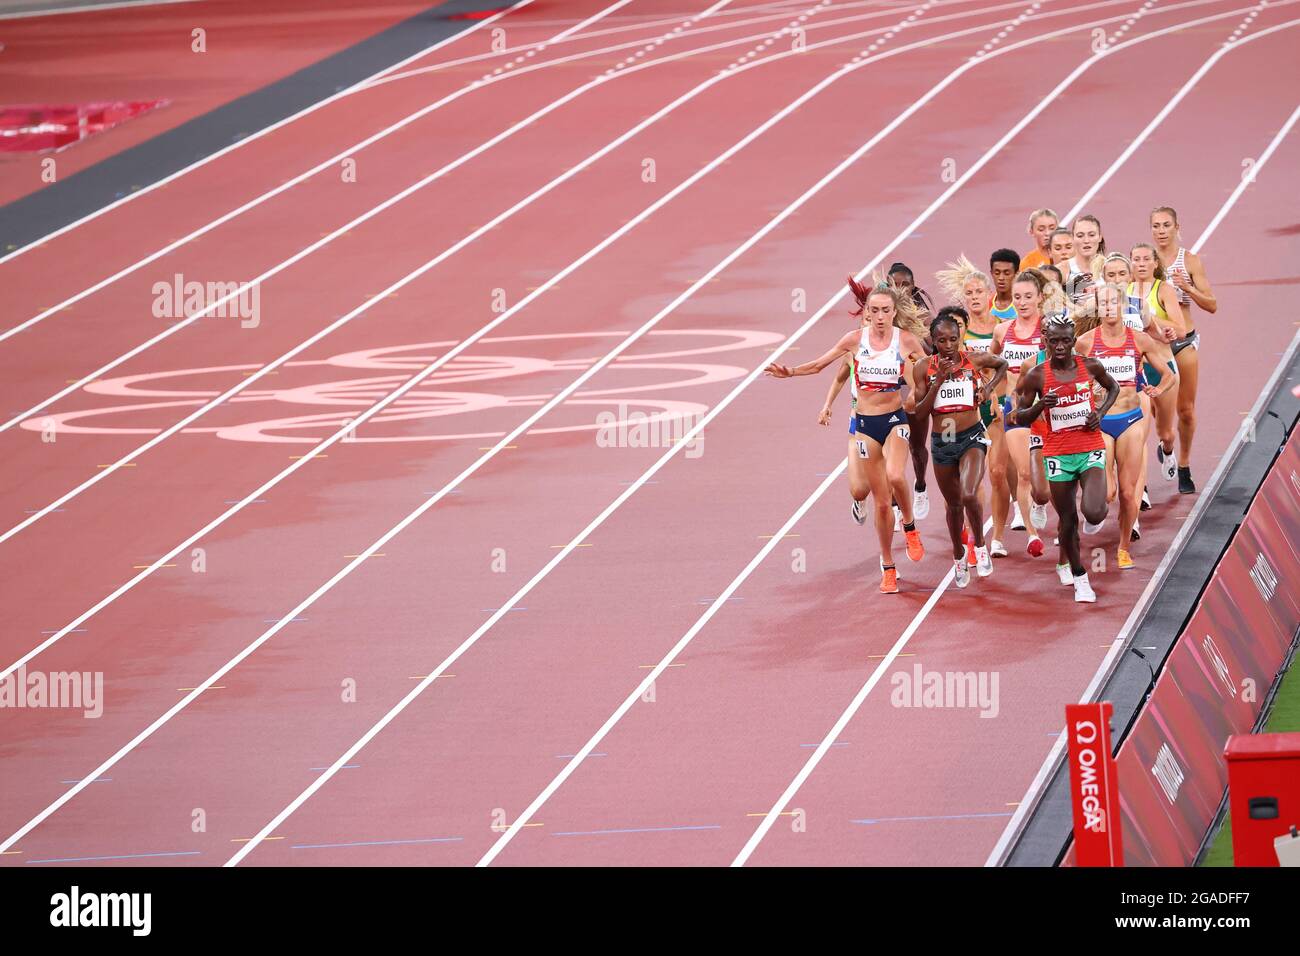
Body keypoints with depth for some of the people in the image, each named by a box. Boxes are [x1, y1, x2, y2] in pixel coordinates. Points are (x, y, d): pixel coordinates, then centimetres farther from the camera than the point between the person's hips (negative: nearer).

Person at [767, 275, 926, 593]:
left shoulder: (906, 340, -5)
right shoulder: (856, 339, -1)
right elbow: (818, 364, 9)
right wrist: (789, 372, -5)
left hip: (895, 420, -2)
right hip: (865, 422, 2)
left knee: (895, 476, -30)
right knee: (881, 499, 3)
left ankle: (910, 527, 0)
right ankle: (888, 568, 15)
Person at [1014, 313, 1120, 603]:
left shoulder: (1090, 367, -3)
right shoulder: (1036, 376, -7)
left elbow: (1113, 387, 18)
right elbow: (1020, 418, 1)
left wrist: (1101, 413, 0)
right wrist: (1041, 405, -20)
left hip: (1091, 450, 0)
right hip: (1058, 455, 0)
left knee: (1094, 514, -19)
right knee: (1068, 521, 8)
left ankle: (1094, 516, 21)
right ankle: (1079, 577, 28)